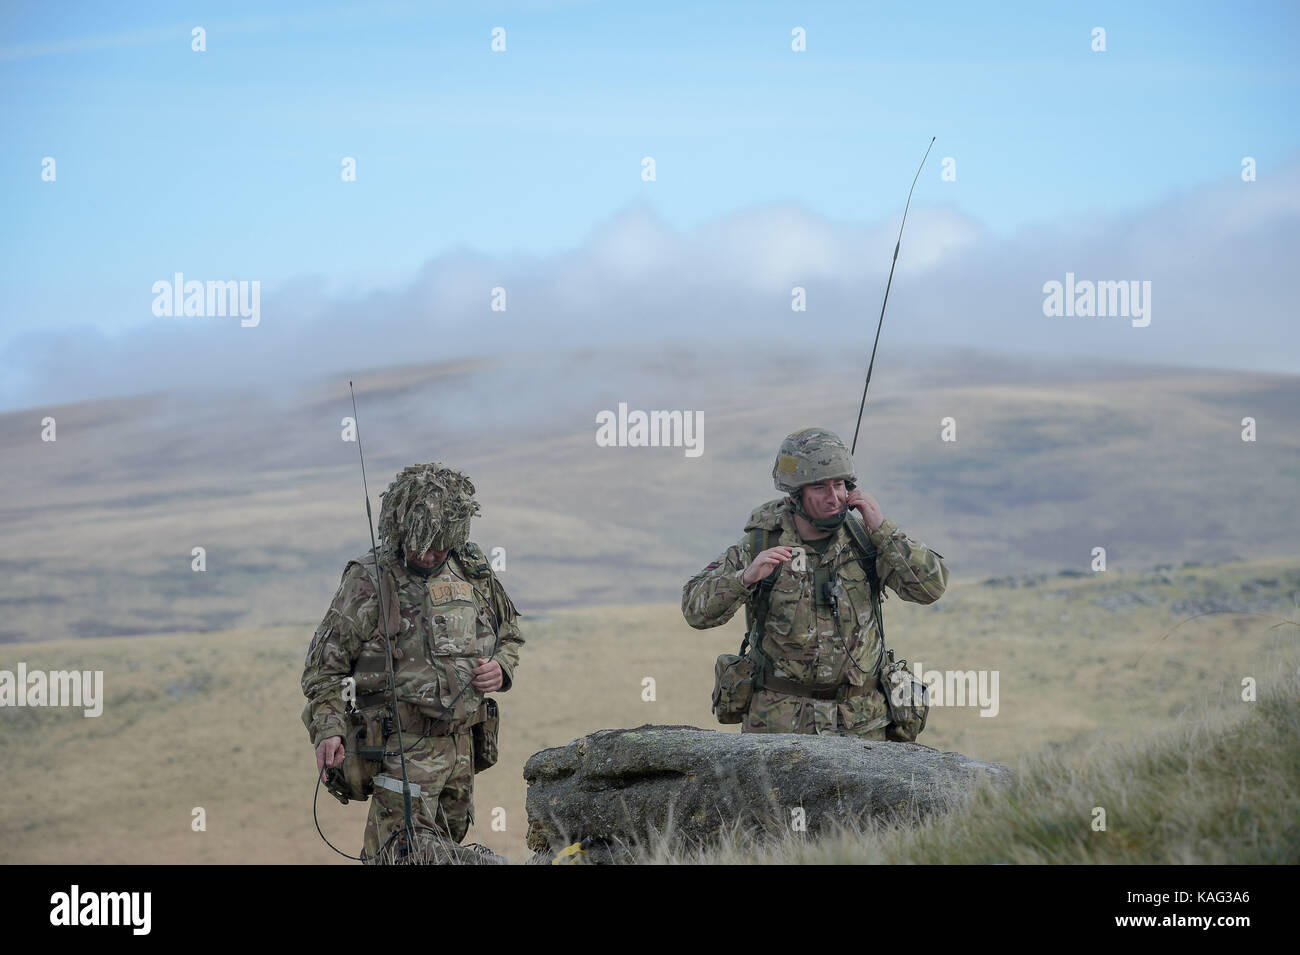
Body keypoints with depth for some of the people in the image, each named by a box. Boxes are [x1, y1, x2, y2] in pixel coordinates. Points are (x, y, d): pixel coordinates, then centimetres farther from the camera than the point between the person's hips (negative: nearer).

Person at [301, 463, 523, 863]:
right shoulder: (369, 580, -6)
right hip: (403, 746, -6)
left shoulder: (472, 570, 9)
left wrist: (500, 670, 0)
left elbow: (509, 637, 23)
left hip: (462, 742, 6)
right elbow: (324, 664, -4)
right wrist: (328, 731, -17)